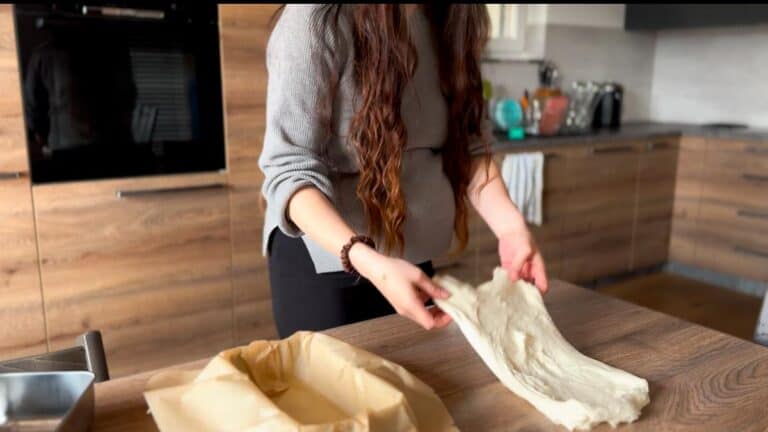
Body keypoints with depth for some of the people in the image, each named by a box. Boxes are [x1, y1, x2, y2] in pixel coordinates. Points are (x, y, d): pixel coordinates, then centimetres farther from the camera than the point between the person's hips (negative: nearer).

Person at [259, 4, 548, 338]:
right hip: (325, 255, -5)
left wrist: (510, 225, -17)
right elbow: (291, 168, -23)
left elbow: (469, 140, -1)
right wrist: (368, 262, -36)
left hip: (410, 253, 6)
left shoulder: (451, 21, -1)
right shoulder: (318, 19, -20)